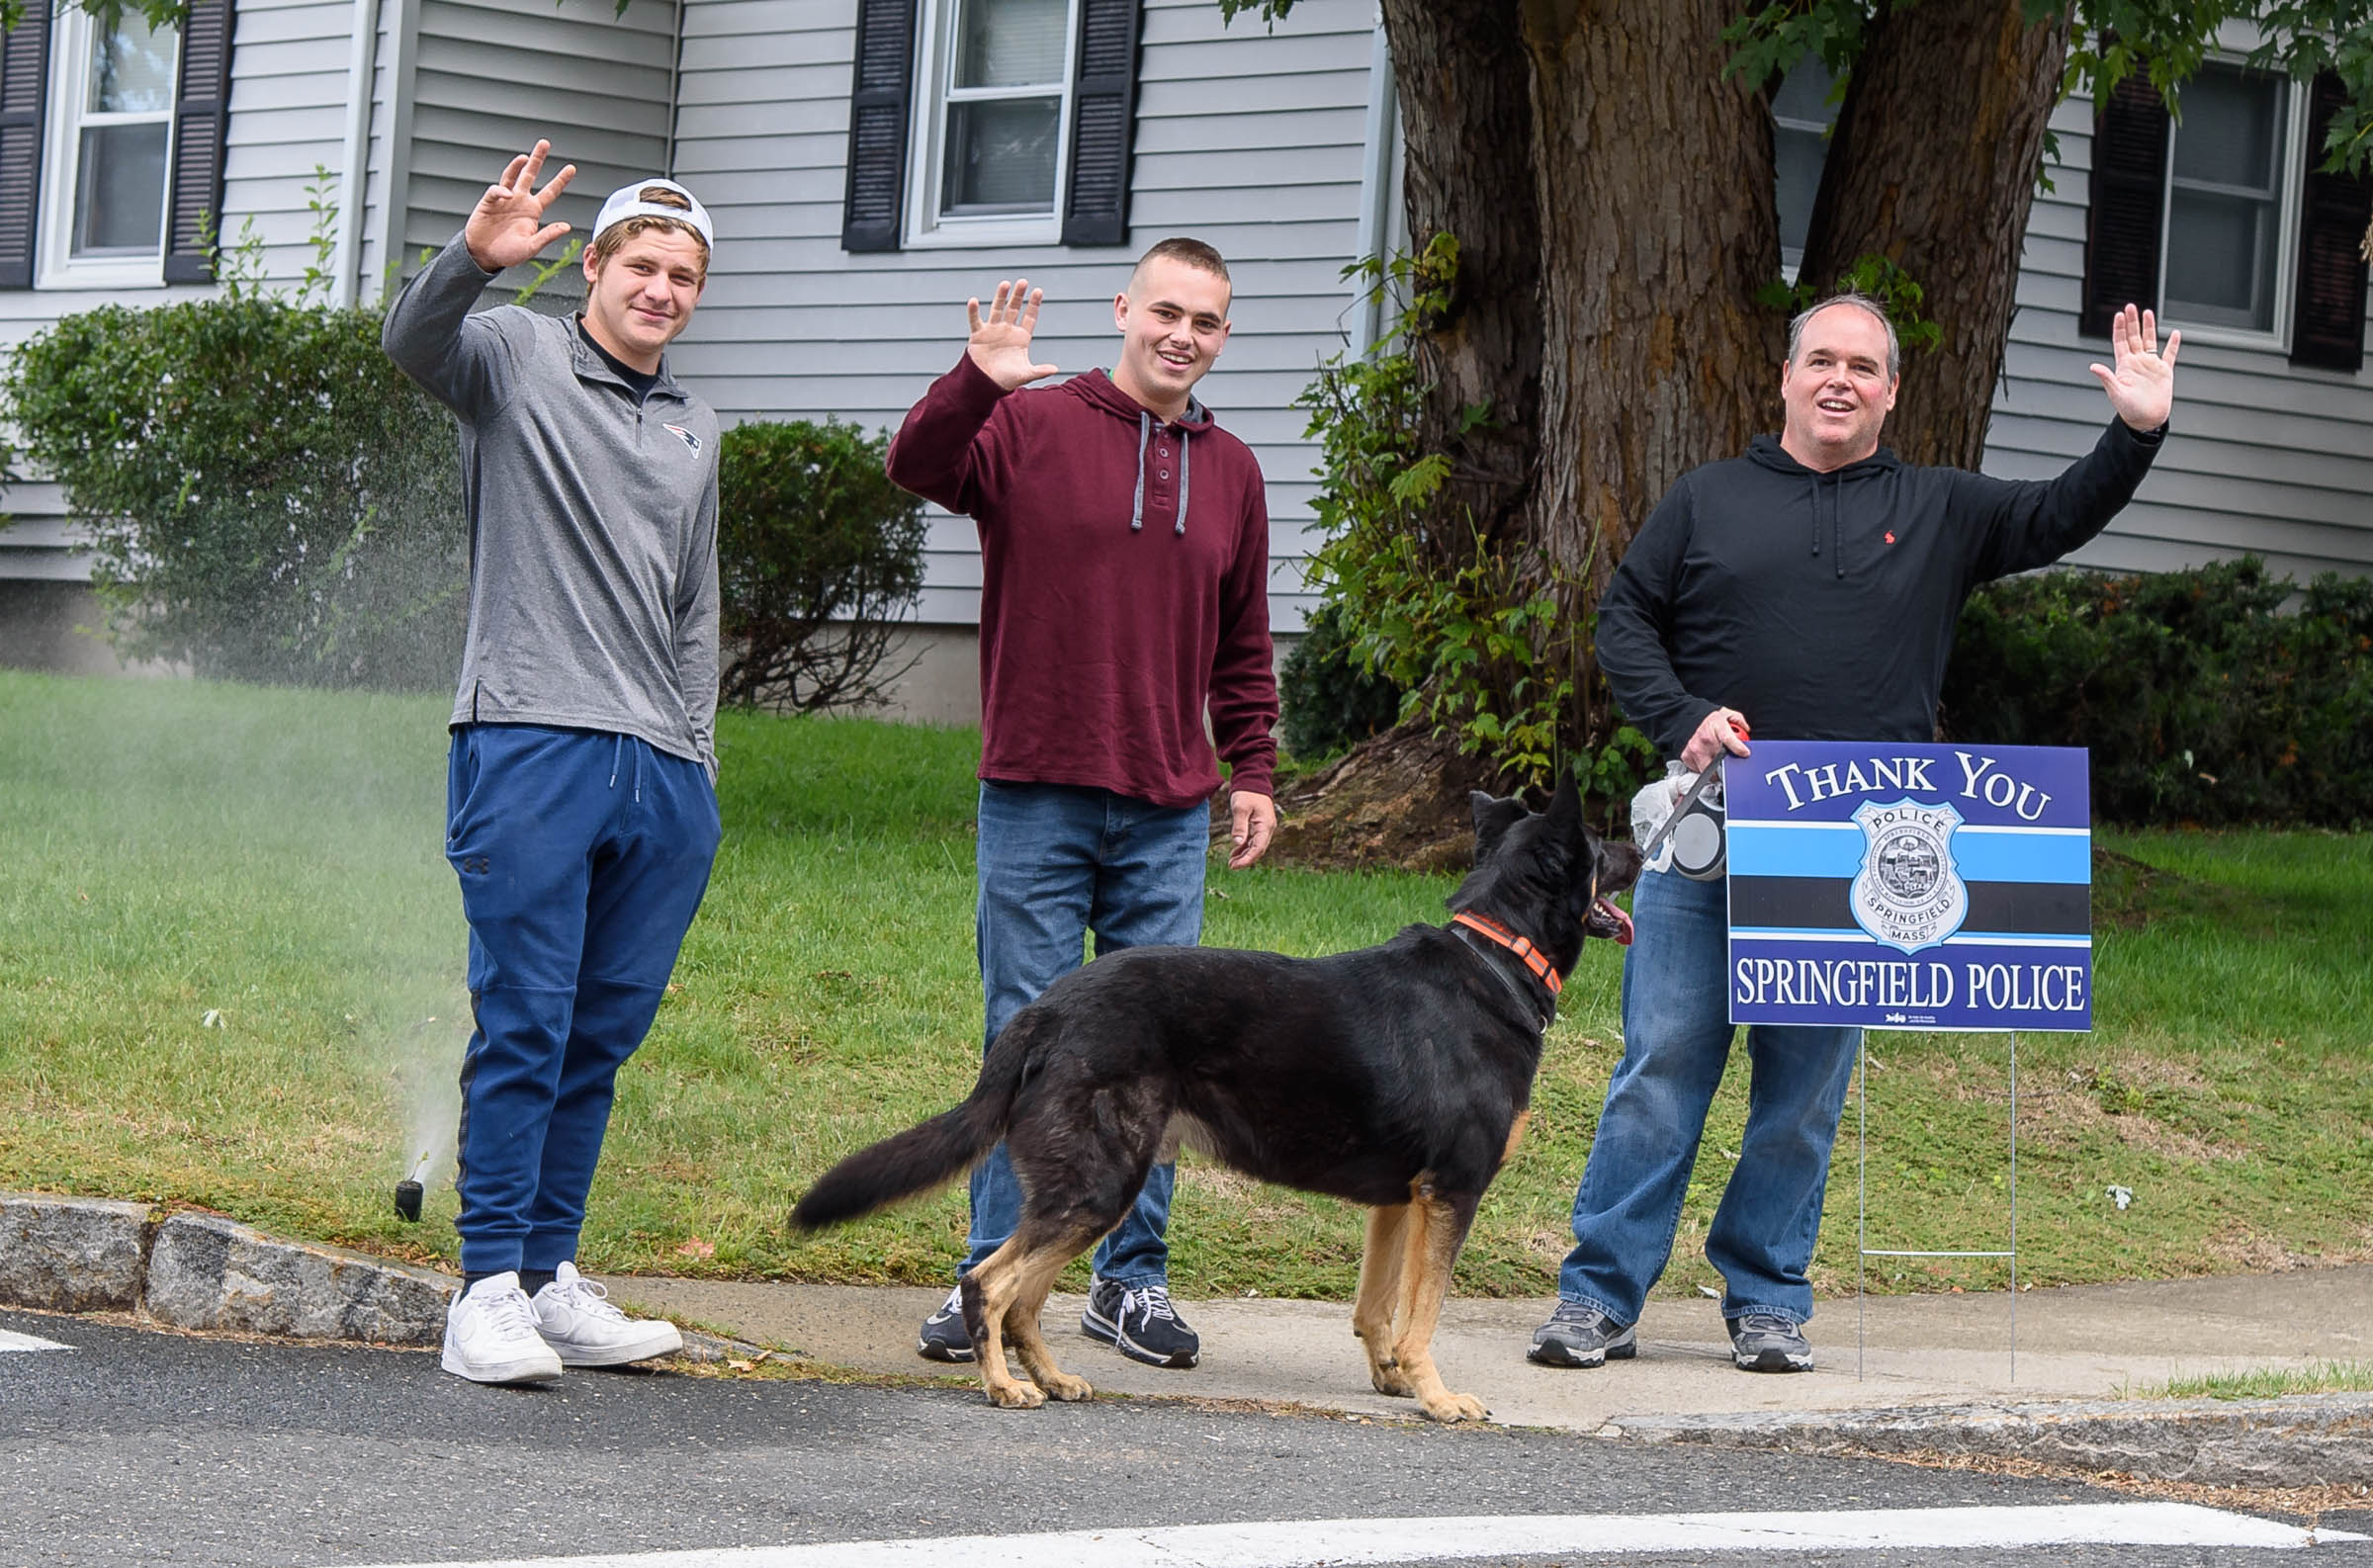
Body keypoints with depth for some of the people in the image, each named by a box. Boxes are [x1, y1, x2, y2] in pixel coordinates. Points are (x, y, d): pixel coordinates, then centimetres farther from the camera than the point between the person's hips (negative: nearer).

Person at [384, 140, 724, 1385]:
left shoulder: (696, 432, 22)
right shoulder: (518, 361, 4)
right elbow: (413, 341, -18)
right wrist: (474, 256, -38)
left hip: (662, 774, 6)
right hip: (532, 745, -6)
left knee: (603, 1034, 6)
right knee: (523, 1023, -9)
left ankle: (551, 1278, 12)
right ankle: (488, 1290, -7)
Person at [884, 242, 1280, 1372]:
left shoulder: (1229, 471, 14)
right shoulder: (1028, 429, 1)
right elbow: (917, 468, -18)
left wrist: (1253, 771, 13)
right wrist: (974, 383, -33)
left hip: (1170, 812, 4)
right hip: (1036, 800, -4)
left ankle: (1131, 1280, 13)